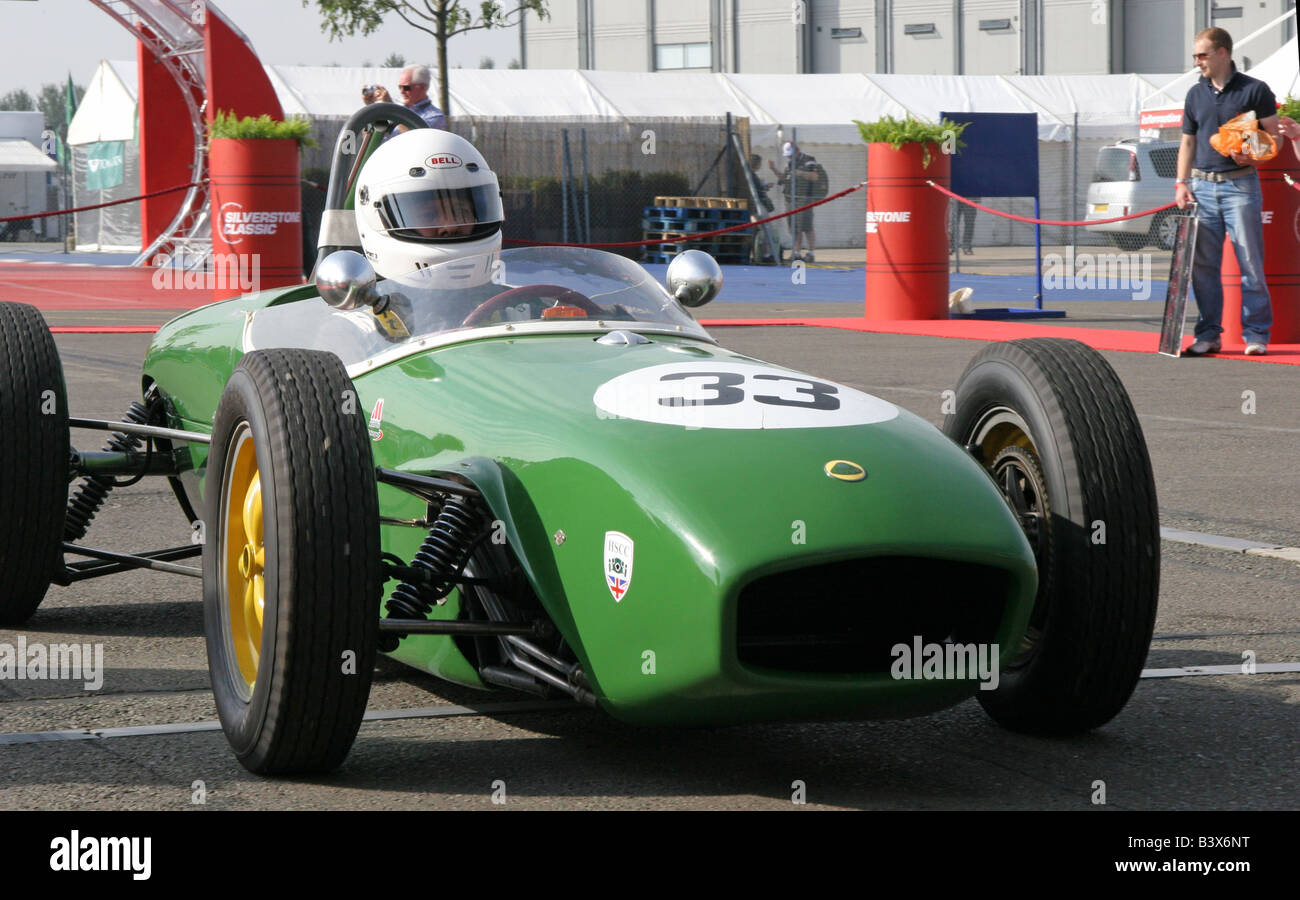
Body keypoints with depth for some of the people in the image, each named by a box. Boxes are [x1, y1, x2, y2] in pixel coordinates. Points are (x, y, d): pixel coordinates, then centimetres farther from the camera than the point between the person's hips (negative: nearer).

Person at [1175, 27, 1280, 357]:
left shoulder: (1254, 90, 0)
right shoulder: (1196, 94, 13)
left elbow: (1275, 136, 1)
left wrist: (1253, 155, -18)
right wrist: (1181, 183, 7)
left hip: (1240, 184, -4)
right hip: (1202, 186, 4)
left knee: (1250, 263, -4)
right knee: (1202, 265, 3)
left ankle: (1256, 335, 1)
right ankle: (1208, 334, 10)